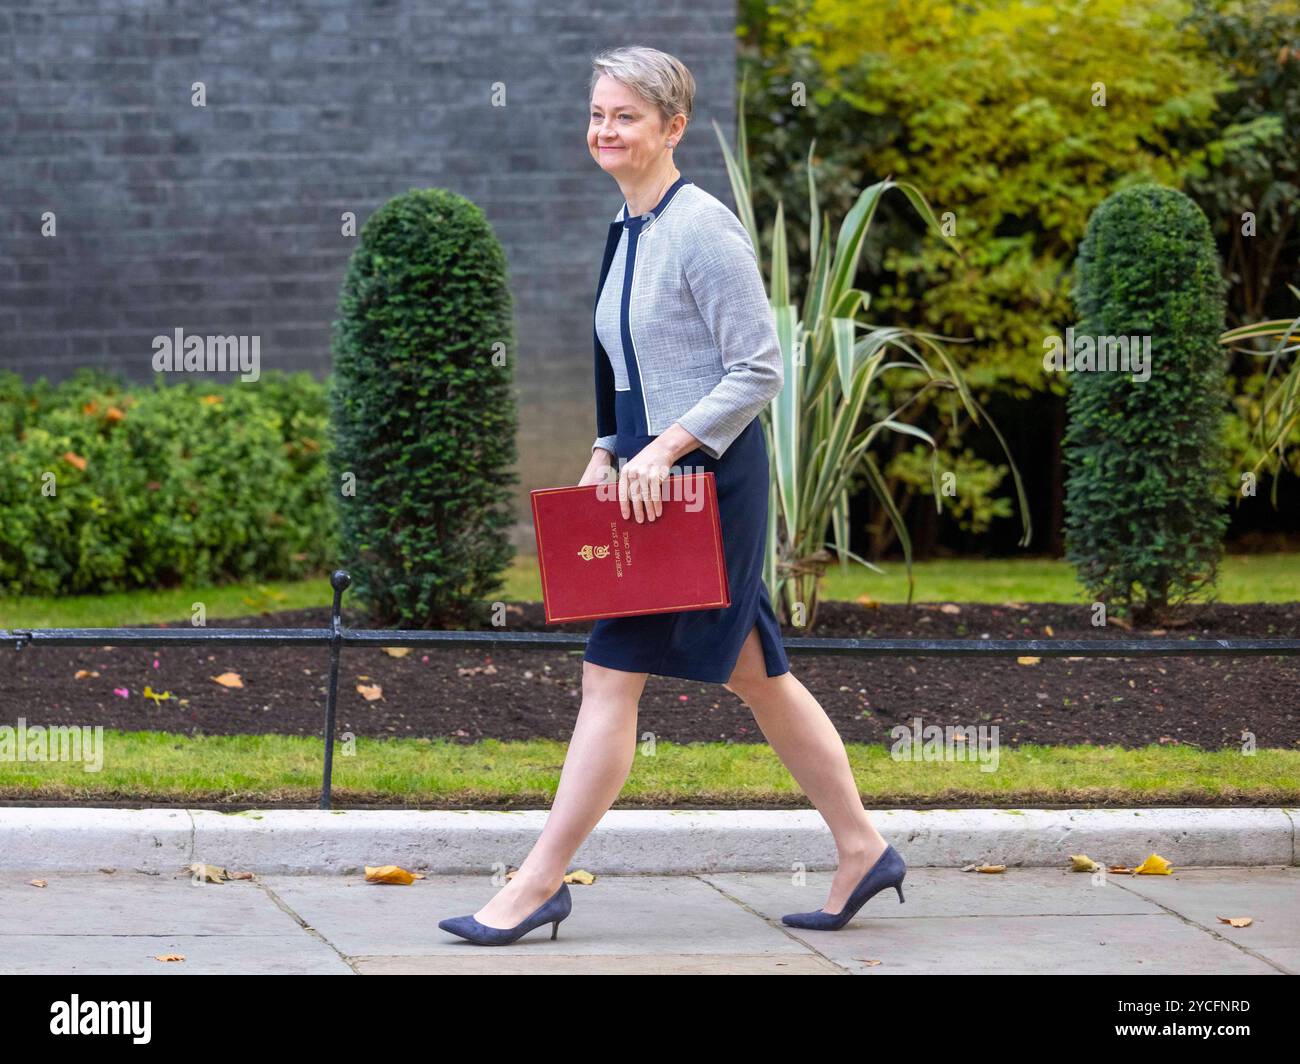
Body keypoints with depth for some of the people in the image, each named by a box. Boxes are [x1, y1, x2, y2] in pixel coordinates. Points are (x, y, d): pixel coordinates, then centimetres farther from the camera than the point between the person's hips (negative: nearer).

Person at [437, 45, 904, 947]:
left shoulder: (704, 229, -15)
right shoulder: (630, 230, 13)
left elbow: (759, 372, -16)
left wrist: (665, 448, -21)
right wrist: (605, 456, 12)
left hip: (705, 476, -10)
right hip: (654, 475, 10)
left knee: (614, 674, -8)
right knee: (756, 674, 14)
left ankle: (541, 882, -4)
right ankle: (863, 849, 22)